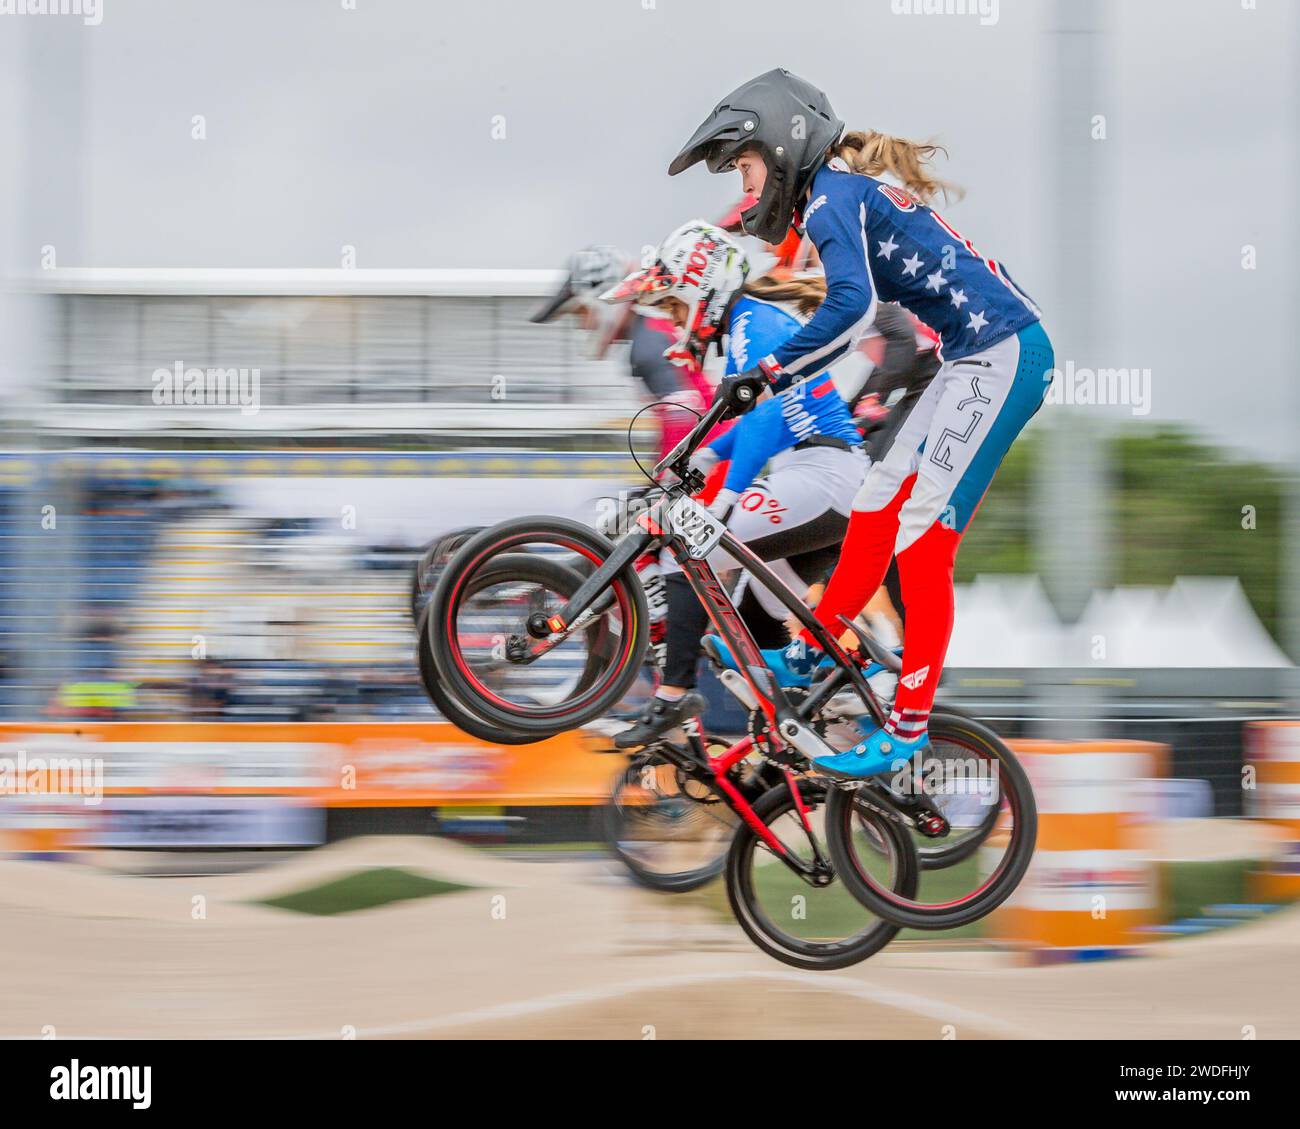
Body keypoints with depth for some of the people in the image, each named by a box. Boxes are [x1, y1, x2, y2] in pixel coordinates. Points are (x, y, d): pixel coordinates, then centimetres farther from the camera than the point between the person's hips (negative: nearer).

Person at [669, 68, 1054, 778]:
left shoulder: (832, 195, -12)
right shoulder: (852, 188, 18)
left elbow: (853, 304, -29)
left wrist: (767, 372, -24)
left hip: (1000, 352, -10)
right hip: (980, 353, 10)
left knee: (921, 533, -10)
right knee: (878, 503, 14)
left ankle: (909, 725, -7)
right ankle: (806, 658, 25)